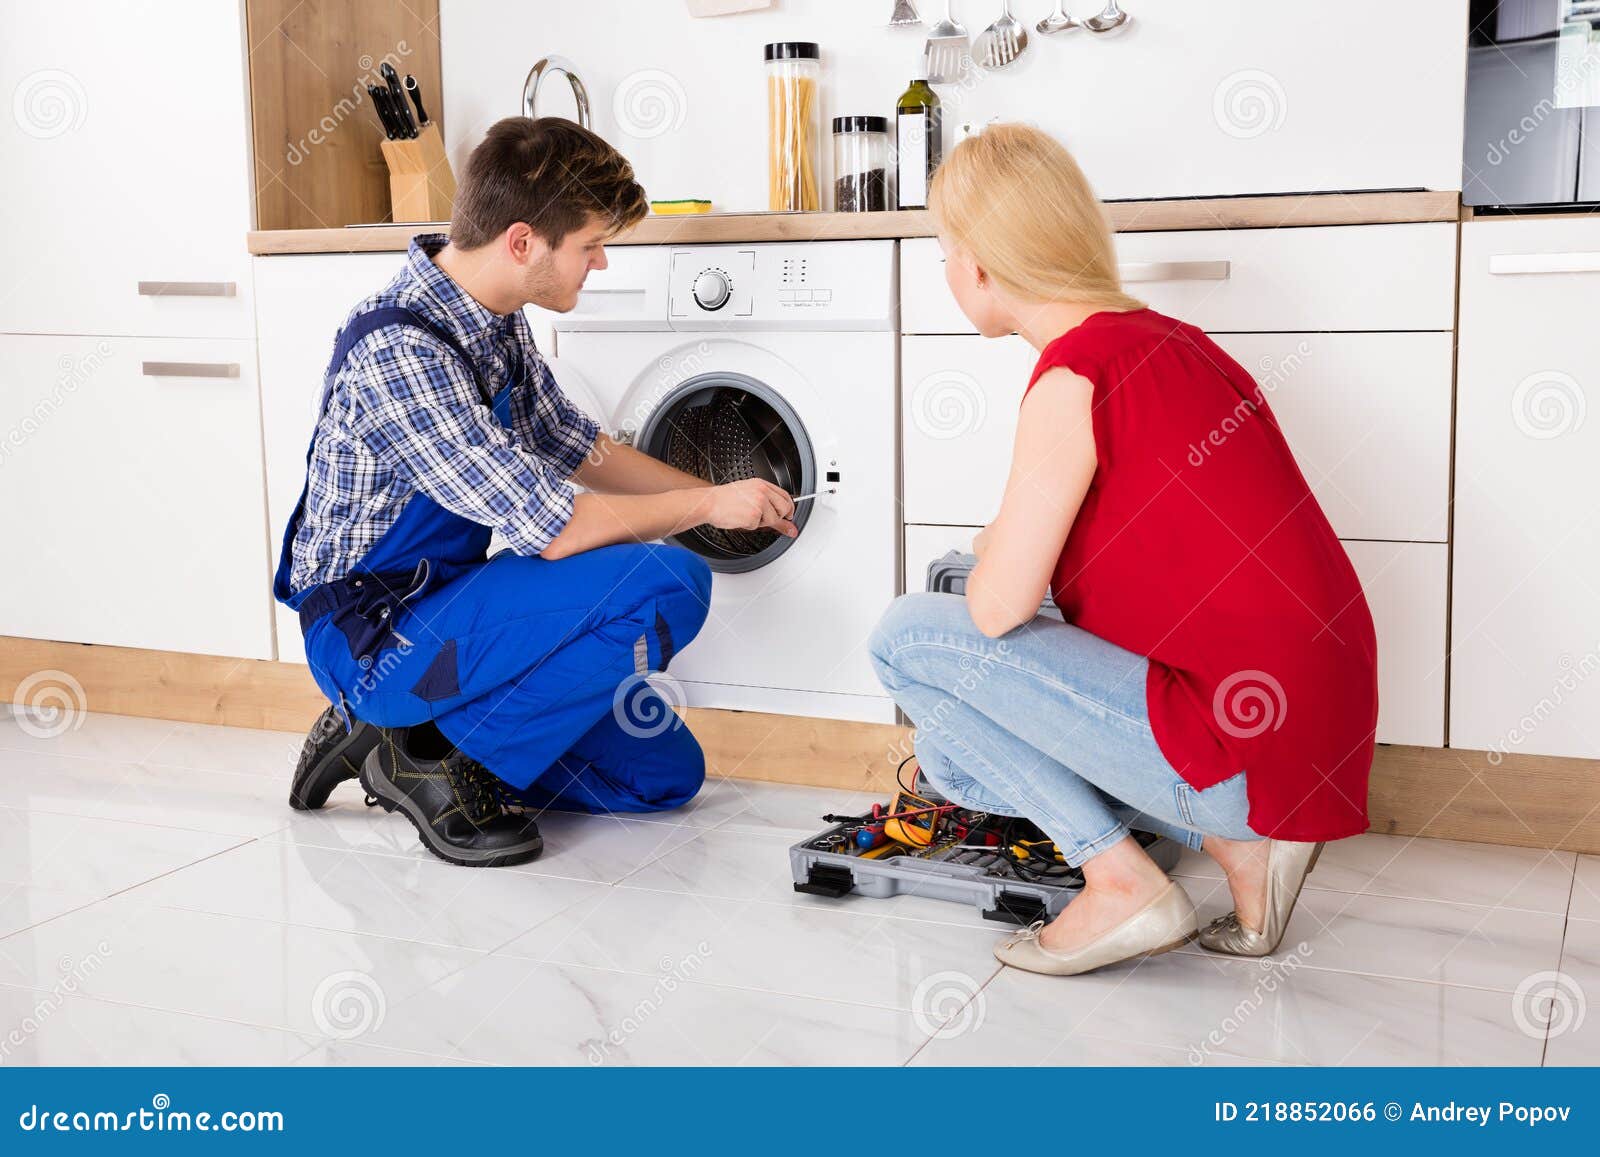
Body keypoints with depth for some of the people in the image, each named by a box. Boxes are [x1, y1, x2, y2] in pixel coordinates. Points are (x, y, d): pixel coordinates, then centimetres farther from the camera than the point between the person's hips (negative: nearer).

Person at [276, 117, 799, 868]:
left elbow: (577, 448, 19)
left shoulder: (493, 319, 3)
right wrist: (709, 505, -13)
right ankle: (436, 762, -9)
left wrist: (723, 498, 17)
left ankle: (399, 730, 13)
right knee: (668, 583, -25)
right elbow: (549, 527, -27)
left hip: (446, 602, 9)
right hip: (375, 635, -9)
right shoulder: (400, 348, -26)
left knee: (666, 773, 10)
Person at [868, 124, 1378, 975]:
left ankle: (1123, 884, -2)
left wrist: (992, 551, 7)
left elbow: (998, 608, -17)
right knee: (955, 754, 19)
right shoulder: (1167, 339, 11)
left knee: (907, 638, -4)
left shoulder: (1073, 377, -17)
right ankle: (1241, 838, 9)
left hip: (1241, 743, -9)